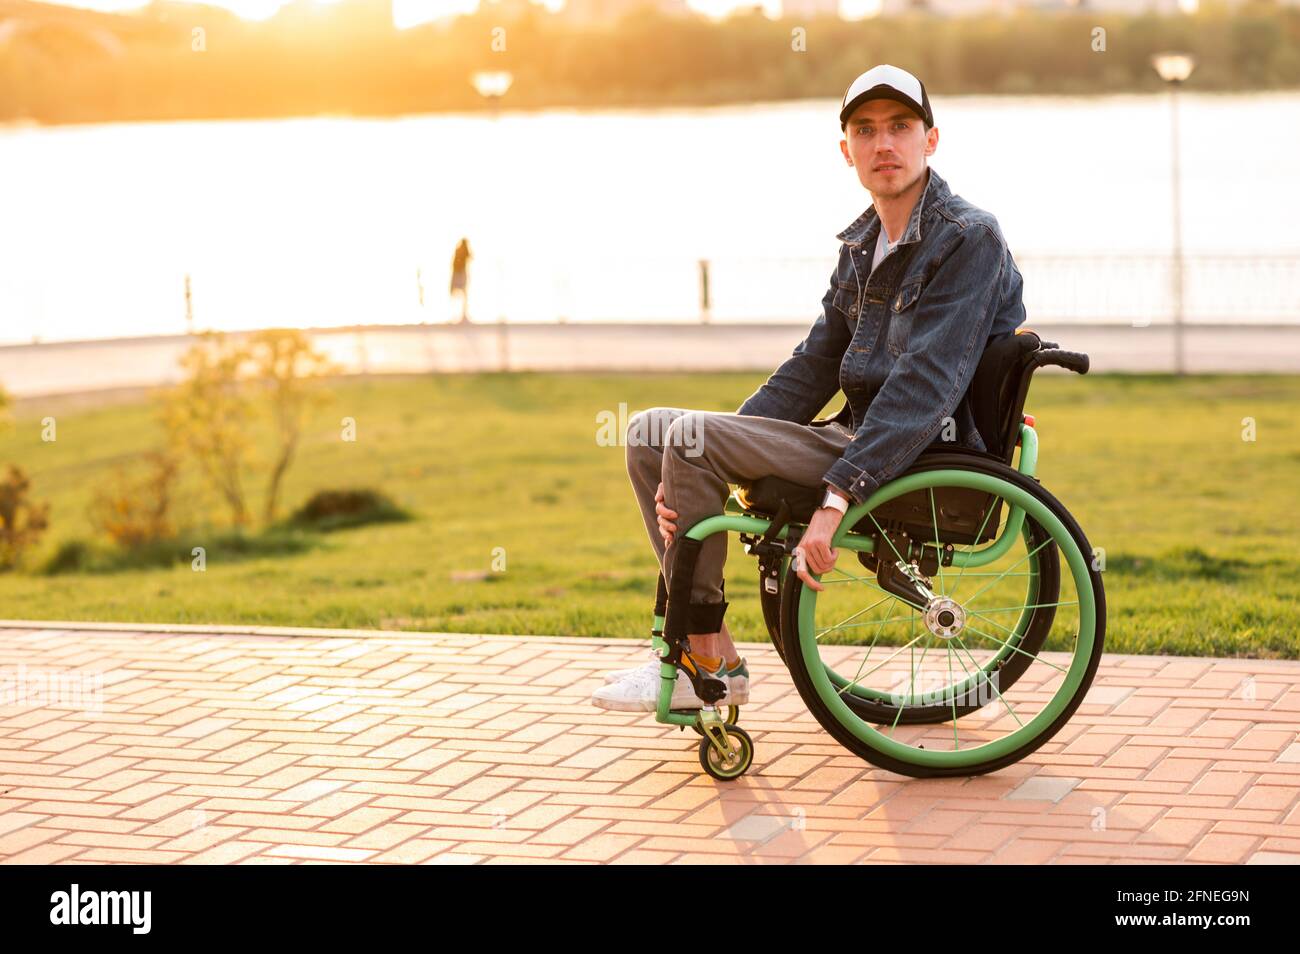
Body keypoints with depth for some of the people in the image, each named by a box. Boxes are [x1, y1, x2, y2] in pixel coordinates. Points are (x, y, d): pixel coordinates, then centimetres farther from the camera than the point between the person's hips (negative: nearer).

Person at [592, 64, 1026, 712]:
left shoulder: (969, 238, -12)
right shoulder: (862, 245, 15)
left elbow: (925, 385, -22)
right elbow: (814, 367, 12)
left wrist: (836, 499, -30)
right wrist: (695, 475, 0)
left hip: (922, 463, -9)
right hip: (858, 435, 9)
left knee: (692, 434, -22)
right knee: (649, 431, 4)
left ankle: (704, 662, -13)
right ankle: (708, 643, -1)